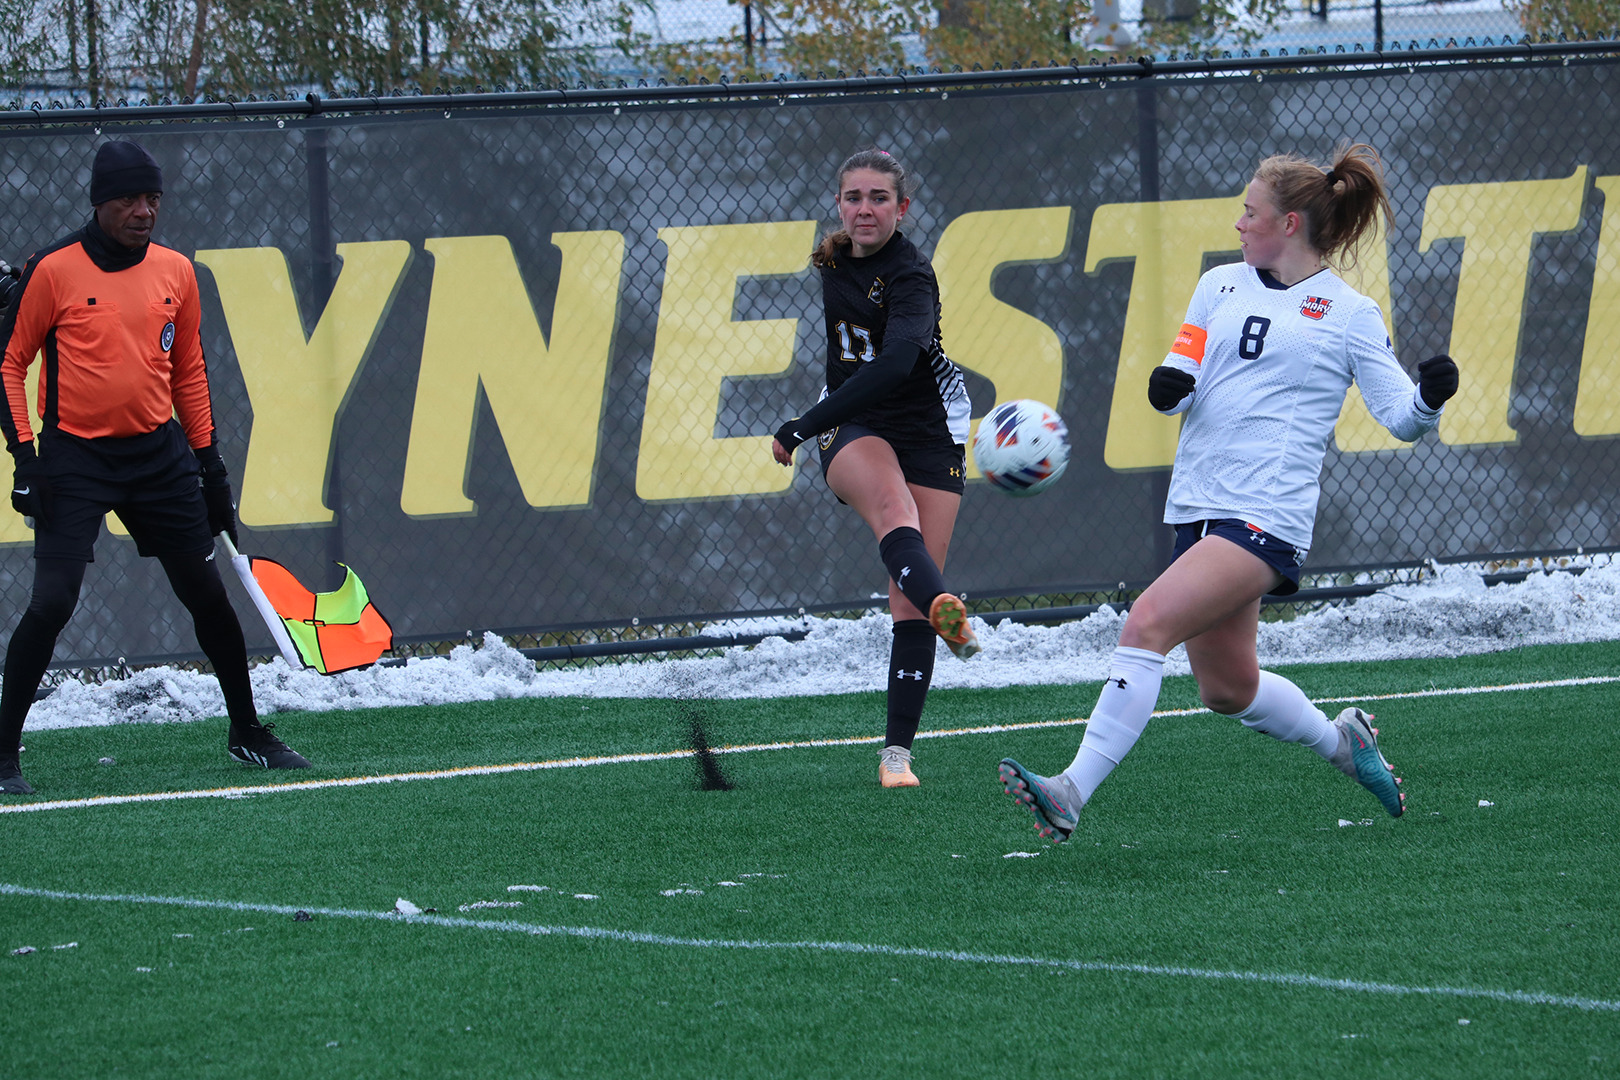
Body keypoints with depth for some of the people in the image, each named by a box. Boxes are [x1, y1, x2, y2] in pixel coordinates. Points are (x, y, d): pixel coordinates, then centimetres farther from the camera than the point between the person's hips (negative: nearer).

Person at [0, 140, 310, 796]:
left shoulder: (176, 272, 6)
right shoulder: (54, 270, -8)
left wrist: (208, 459, 14)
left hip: (159, 451, 4)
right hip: (75, 457, -4)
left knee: (207, 595, 7)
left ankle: (247, 734, 24)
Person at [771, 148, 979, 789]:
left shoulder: (909, 276, -18)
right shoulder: (835, 260, 5)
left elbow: (895, 363, -35)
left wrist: (802, 427, -36)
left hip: (928, 427, -3)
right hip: (854, 429, 3)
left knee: (907, 603, -9)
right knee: (893, 507, -34)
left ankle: (897, 750, -4)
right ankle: (946, 613, -65)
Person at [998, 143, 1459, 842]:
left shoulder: (1349, 314, 1)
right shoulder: (1221, 286, 15)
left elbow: (1402, 418, -1)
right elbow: (1180, 381, 11)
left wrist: (1430, 396, -23)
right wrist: (1168, 385, -13)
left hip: (1266, 516, -7)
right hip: (1198, 509, 7)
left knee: (1147, 623, -23)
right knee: (1227, 689, 15)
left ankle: (1072, 794, -26)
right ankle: (1340, 740, 43)